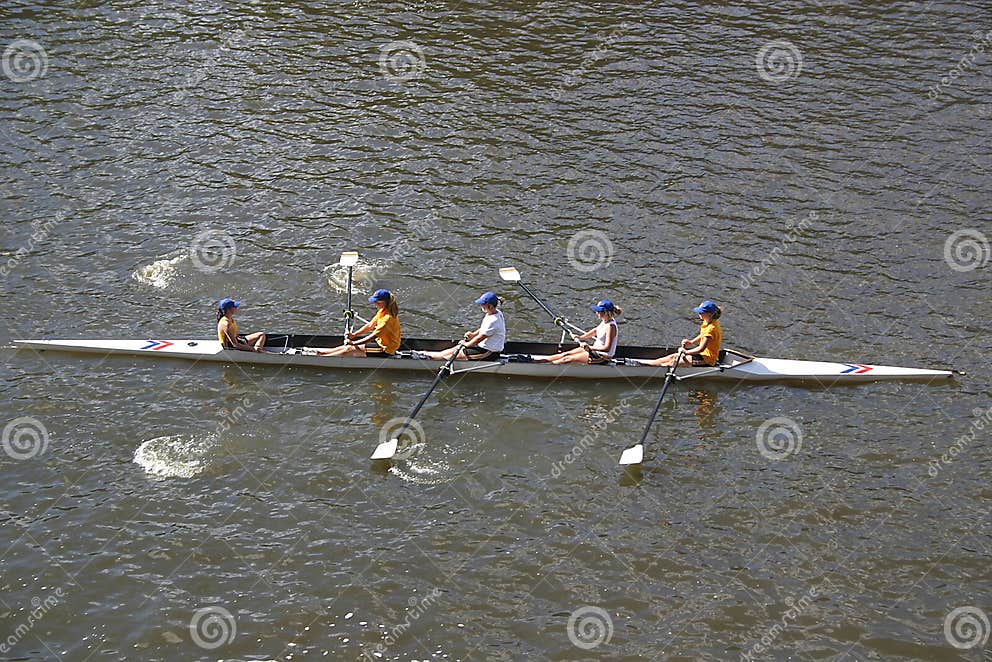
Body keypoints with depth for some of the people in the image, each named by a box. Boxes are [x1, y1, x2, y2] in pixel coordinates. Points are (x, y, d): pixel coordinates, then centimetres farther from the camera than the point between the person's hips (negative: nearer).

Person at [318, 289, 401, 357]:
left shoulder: (388, 318, -27)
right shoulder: (382, 312, 4)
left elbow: (373, 336, -28)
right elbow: (370, 325, 9)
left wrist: (353, 343, -24)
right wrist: (354, 335, -2)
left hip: (386, 350, -9)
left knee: (352, 349, -13)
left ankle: (321, 358, -9)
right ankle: (321, 353, 5)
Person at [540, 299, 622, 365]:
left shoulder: (610, 327, -28)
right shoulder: (605, 321, 1)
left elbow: (607, 348, -30)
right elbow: (595, 331, 20)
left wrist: (589, 347, -26)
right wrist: (580, 338, 10)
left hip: (603, 357, -9)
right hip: (595, 349, 9)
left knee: (569, 359, -9)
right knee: (566, 354, 4)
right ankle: (540, 361, 7)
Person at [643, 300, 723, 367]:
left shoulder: (711, 328, -27)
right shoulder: (708, 322, 5)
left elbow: (701, 348, -28)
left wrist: (686, 352, -19)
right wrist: (691, 342, 9)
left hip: (707, 358, -10)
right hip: (704, 353, 10)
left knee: (673, 362, -10)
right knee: (673, 356, 6)